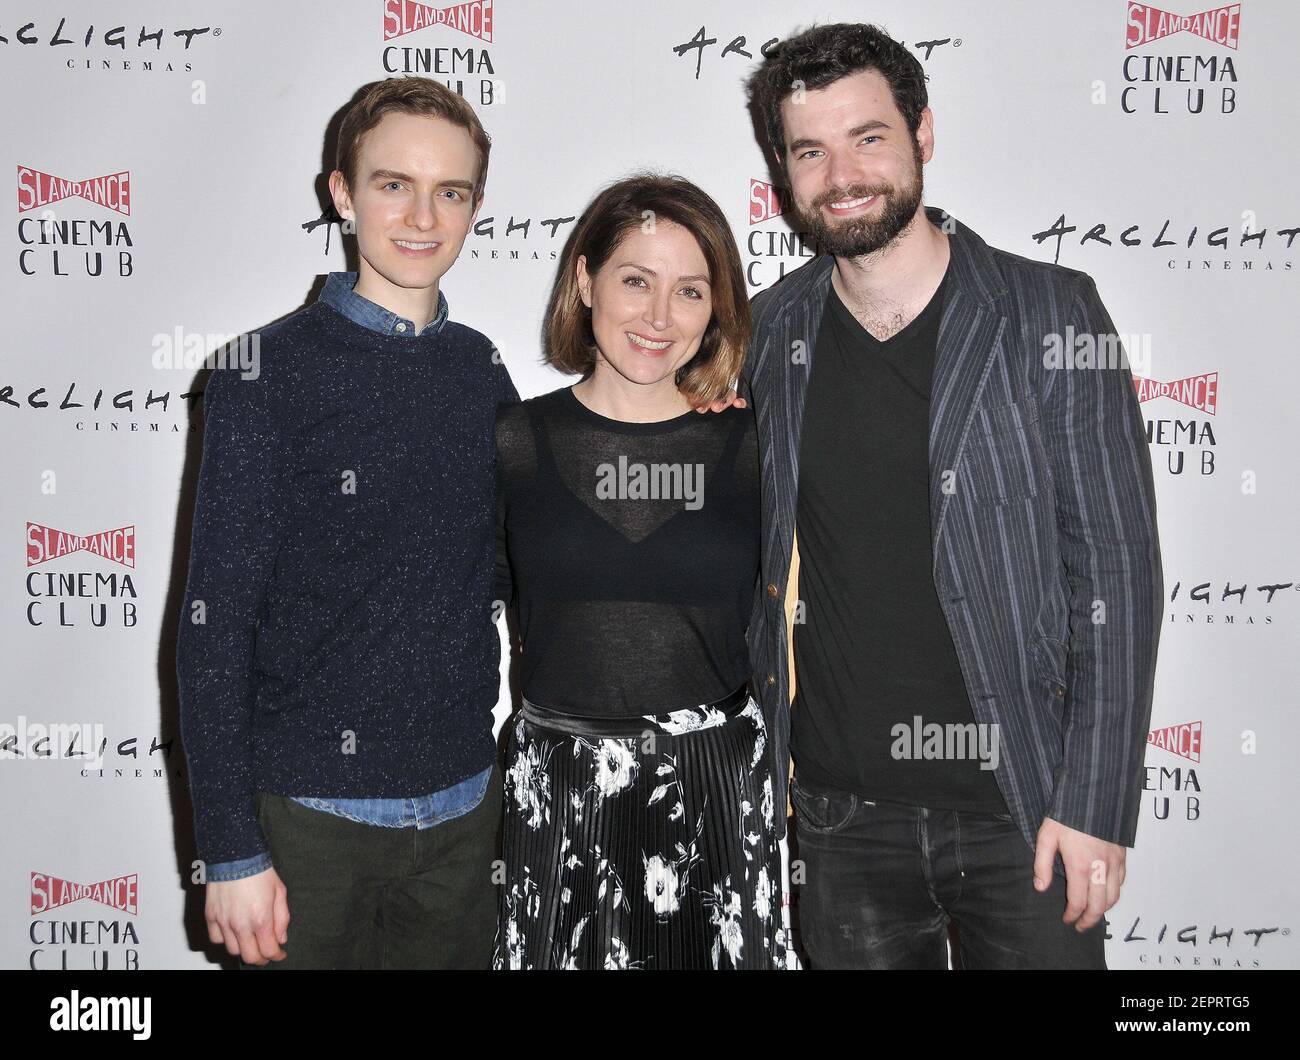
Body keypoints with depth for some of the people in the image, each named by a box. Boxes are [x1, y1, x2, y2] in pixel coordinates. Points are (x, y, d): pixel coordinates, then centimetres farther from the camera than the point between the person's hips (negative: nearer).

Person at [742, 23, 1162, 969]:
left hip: (1020, 804, -2)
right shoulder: (768, 338, 1)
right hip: (841, 817, 2)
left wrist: (1095, 806, -10)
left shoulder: (1053, 316, -6)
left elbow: (1117, 570, -6)